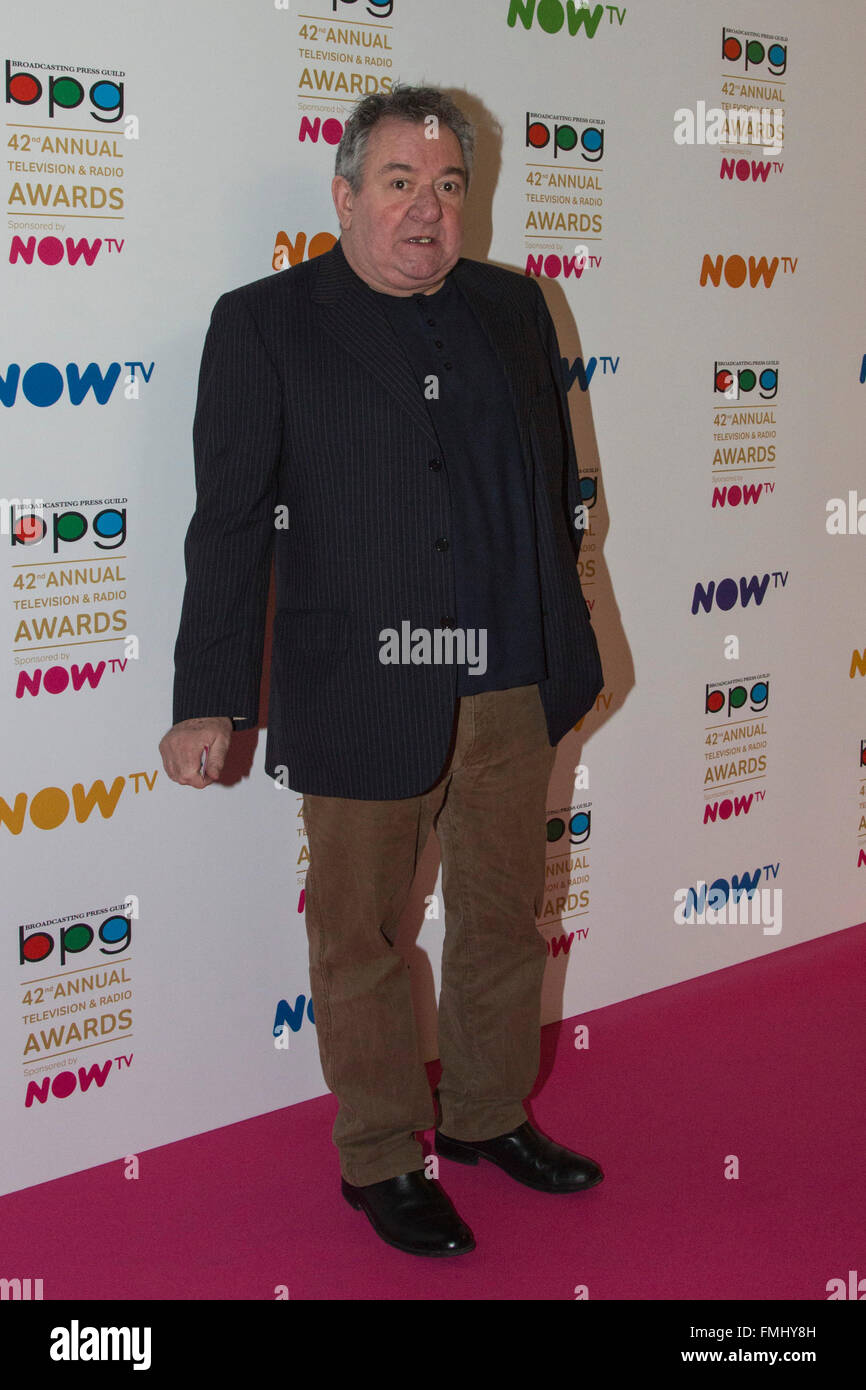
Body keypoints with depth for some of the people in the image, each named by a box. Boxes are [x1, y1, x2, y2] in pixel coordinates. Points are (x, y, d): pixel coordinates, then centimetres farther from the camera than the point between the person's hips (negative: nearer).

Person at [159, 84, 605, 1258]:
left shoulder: (511, 307, 9)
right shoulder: (265, 324, -4)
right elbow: (228, 525, -6)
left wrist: (560, 635, 15)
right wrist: (211, 700, -8)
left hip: (513, 684, 5)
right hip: (363, 693, -4)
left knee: (506, 914, 16)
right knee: (359, 936, 8)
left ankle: (488, 1116, 37)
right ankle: (379, 1161, 26)